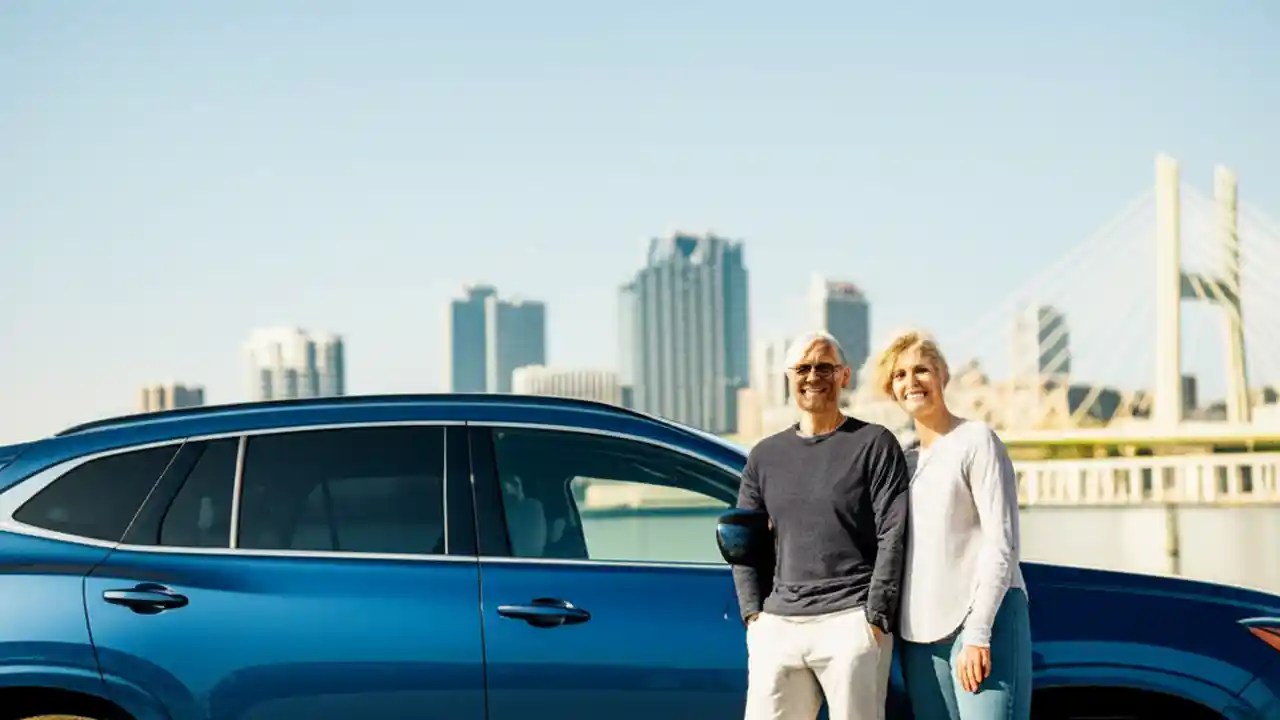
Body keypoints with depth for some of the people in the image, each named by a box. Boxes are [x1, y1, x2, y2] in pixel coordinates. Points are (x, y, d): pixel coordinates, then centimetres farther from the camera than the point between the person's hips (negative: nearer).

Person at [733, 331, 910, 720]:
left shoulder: (874, 443, 3)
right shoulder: (765, 455, 17)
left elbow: (892, 537, -3)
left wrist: (875, 617, -9)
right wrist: (753, 612, 6)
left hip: (850, 622, -4)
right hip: (777, 626, 4)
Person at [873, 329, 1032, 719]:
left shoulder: (976, 440, -1)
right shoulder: (903, 459, 18)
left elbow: (1001, 544, -8)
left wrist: (977, 634, -15)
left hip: (983, 622, -6)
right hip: (919, 632, 6)